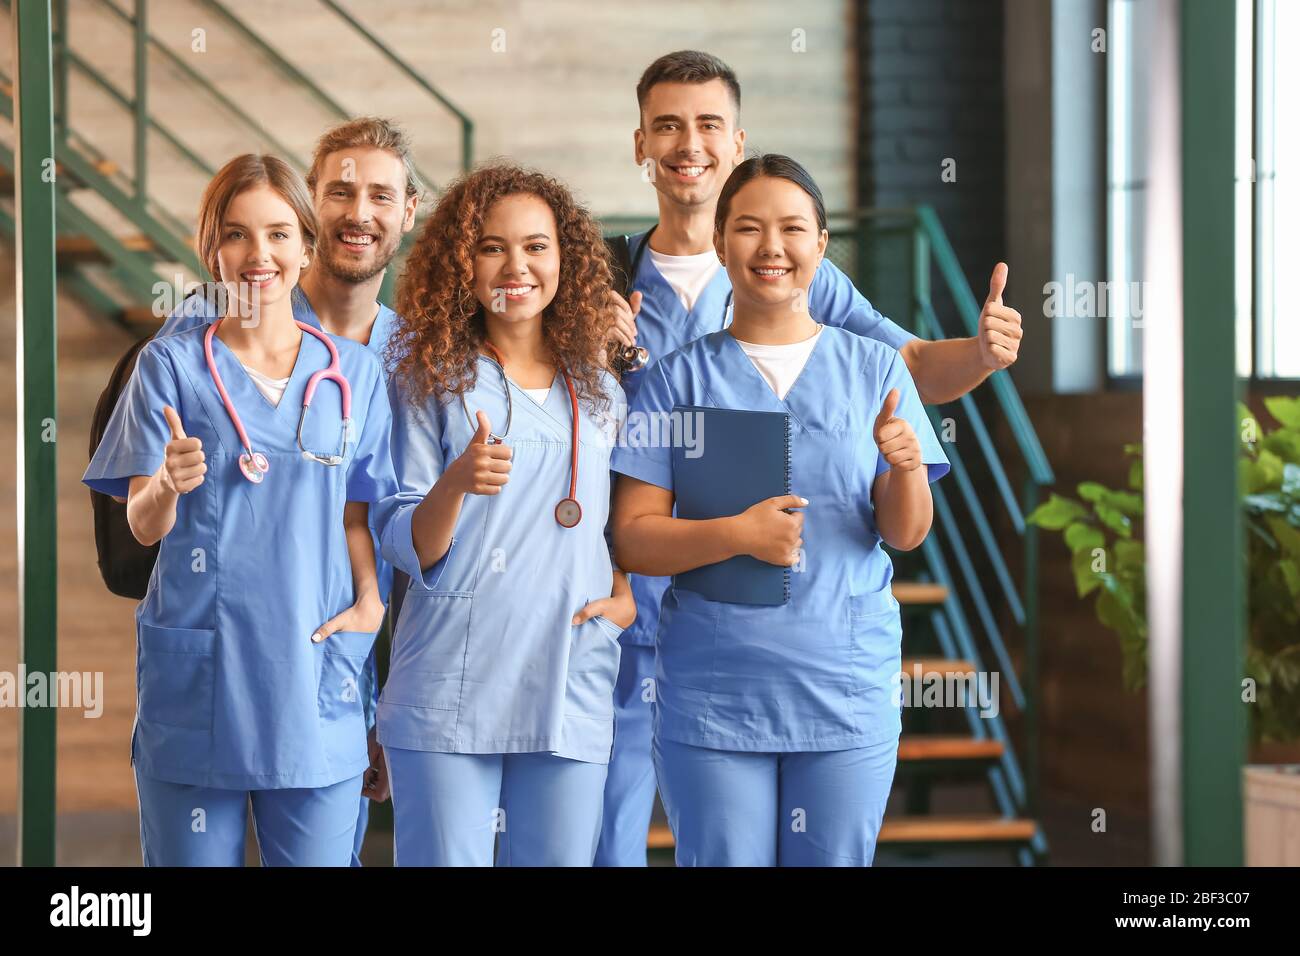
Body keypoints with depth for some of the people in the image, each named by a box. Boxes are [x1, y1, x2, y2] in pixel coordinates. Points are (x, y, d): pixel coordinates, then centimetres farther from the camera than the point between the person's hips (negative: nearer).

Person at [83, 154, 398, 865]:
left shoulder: (353, 372, 9)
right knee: (194, 858, 3)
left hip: (313, 676, 2)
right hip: (195, 682, -1)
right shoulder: (171, 365, 2)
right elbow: (143, 526, -1)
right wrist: (168, 486, -24)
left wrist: (370, 601, -4)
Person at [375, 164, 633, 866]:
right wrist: (456, 483, -23)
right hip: (449, 695, -3)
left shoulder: (599, 390, 13)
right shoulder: (430, 379, 1)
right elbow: (407, 550, -3)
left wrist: (626, 597, 5)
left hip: (572, 696, 3)